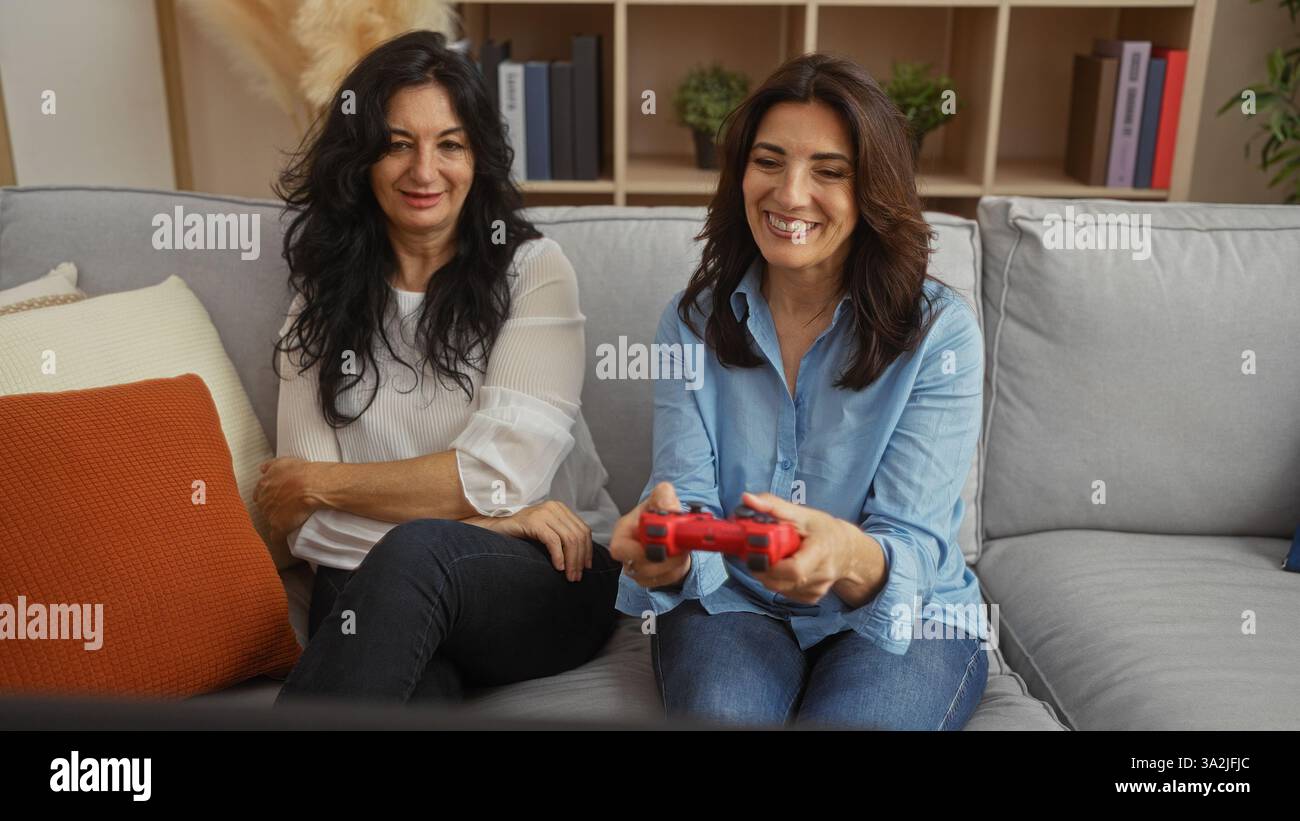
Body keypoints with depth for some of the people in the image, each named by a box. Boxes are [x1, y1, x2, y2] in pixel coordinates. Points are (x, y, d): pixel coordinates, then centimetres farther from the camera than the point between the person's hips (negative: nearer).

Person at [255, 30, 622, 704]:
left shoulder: (533, 269, 2)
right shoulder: (322, 300, 10)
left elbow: (501, 476, -9)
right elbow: (303, 523, 0)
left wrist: (315, 482, -1)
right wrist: (482, 520, -13)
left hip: (553, 577, 0)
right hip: (374, 594, 1)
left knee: (416, 553, -36)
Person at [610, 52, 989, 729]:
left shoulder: (941, 331, -10)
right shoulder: (693, 319, -1)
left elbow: (913, 547, -17)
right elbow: (686, 492, -9)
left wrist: (851, 560, -42)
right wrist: (667, 551, -35)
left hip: (905, 612, 0)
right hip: (732, 602, 1)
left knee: (851, 720, -31)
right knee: (722, 713, -31)